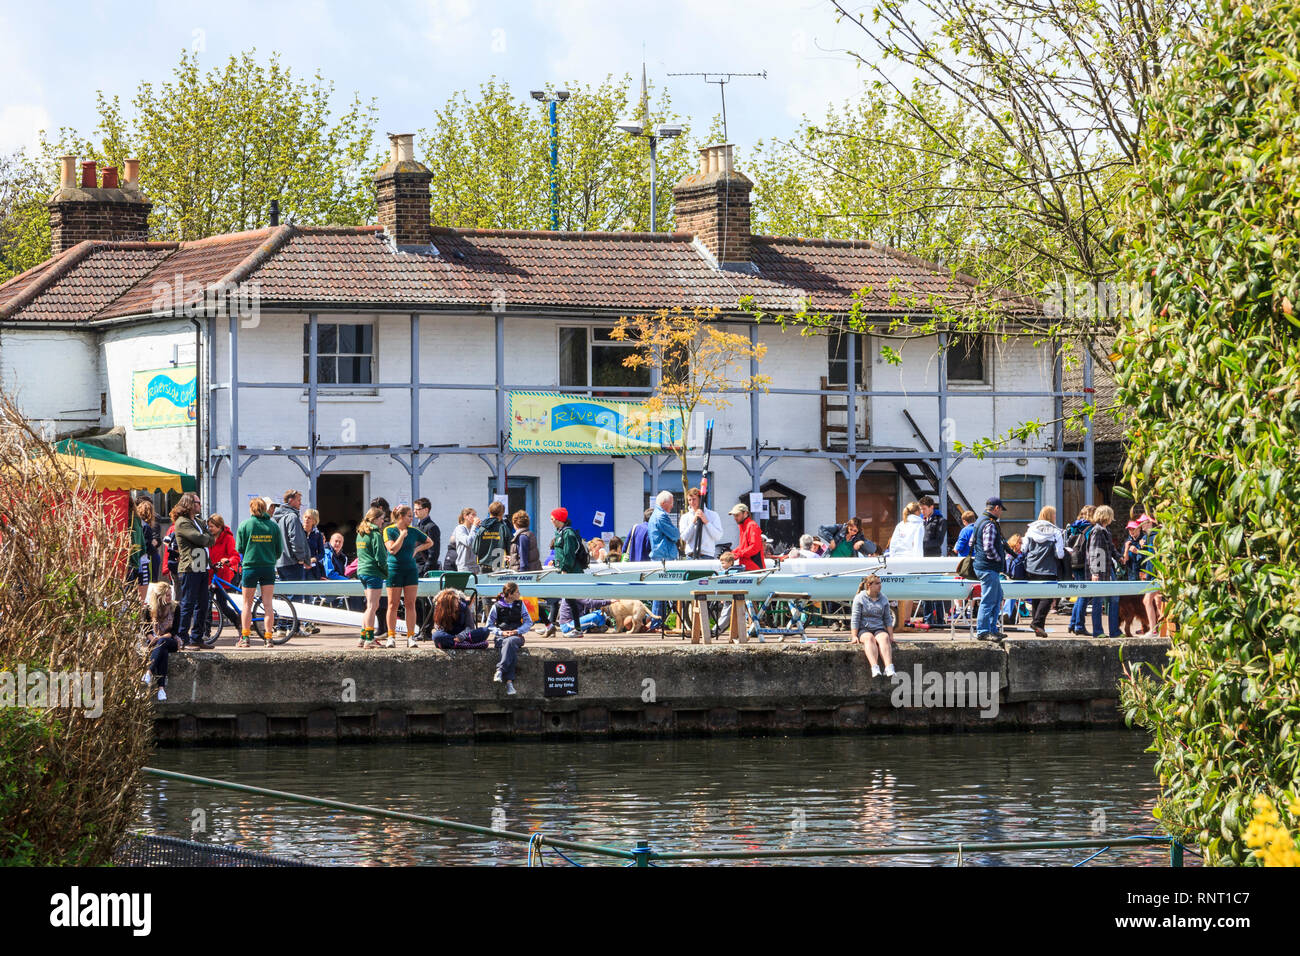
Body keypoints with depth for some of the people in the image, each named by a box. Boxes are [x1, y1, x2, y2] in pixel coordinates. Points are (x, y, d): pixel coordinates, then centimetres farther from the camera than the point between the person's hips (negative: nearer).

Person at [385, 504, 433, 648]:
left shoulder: (413, 531, 6)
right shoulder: (389, 531, -4)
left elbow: (430, 543, 18)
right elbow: (393, 549, -14)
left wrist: (417, 549, 4)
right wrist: (402, 535, -12)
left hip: (411, 570, 3)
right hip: (394, 570, -3)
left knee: (411, 604, 0)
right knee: (393, 605, 1)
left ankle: (411, 637, 2)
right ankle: (391, 637, 7)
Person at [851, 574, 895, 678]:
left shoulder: (884, 599, 14)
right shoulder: (859, 598, 2)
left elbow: (887, 619, 15)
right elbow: (855, 618, -2)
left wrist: (891, 635, 5)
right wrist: (854, 636, -11)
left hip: (879, 629, 3)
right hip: (863, 629, -3)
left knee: (884, 638, -33)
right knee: (869, 638, -37)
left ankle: (889, 668, -53)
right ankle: (875, 668, -57)